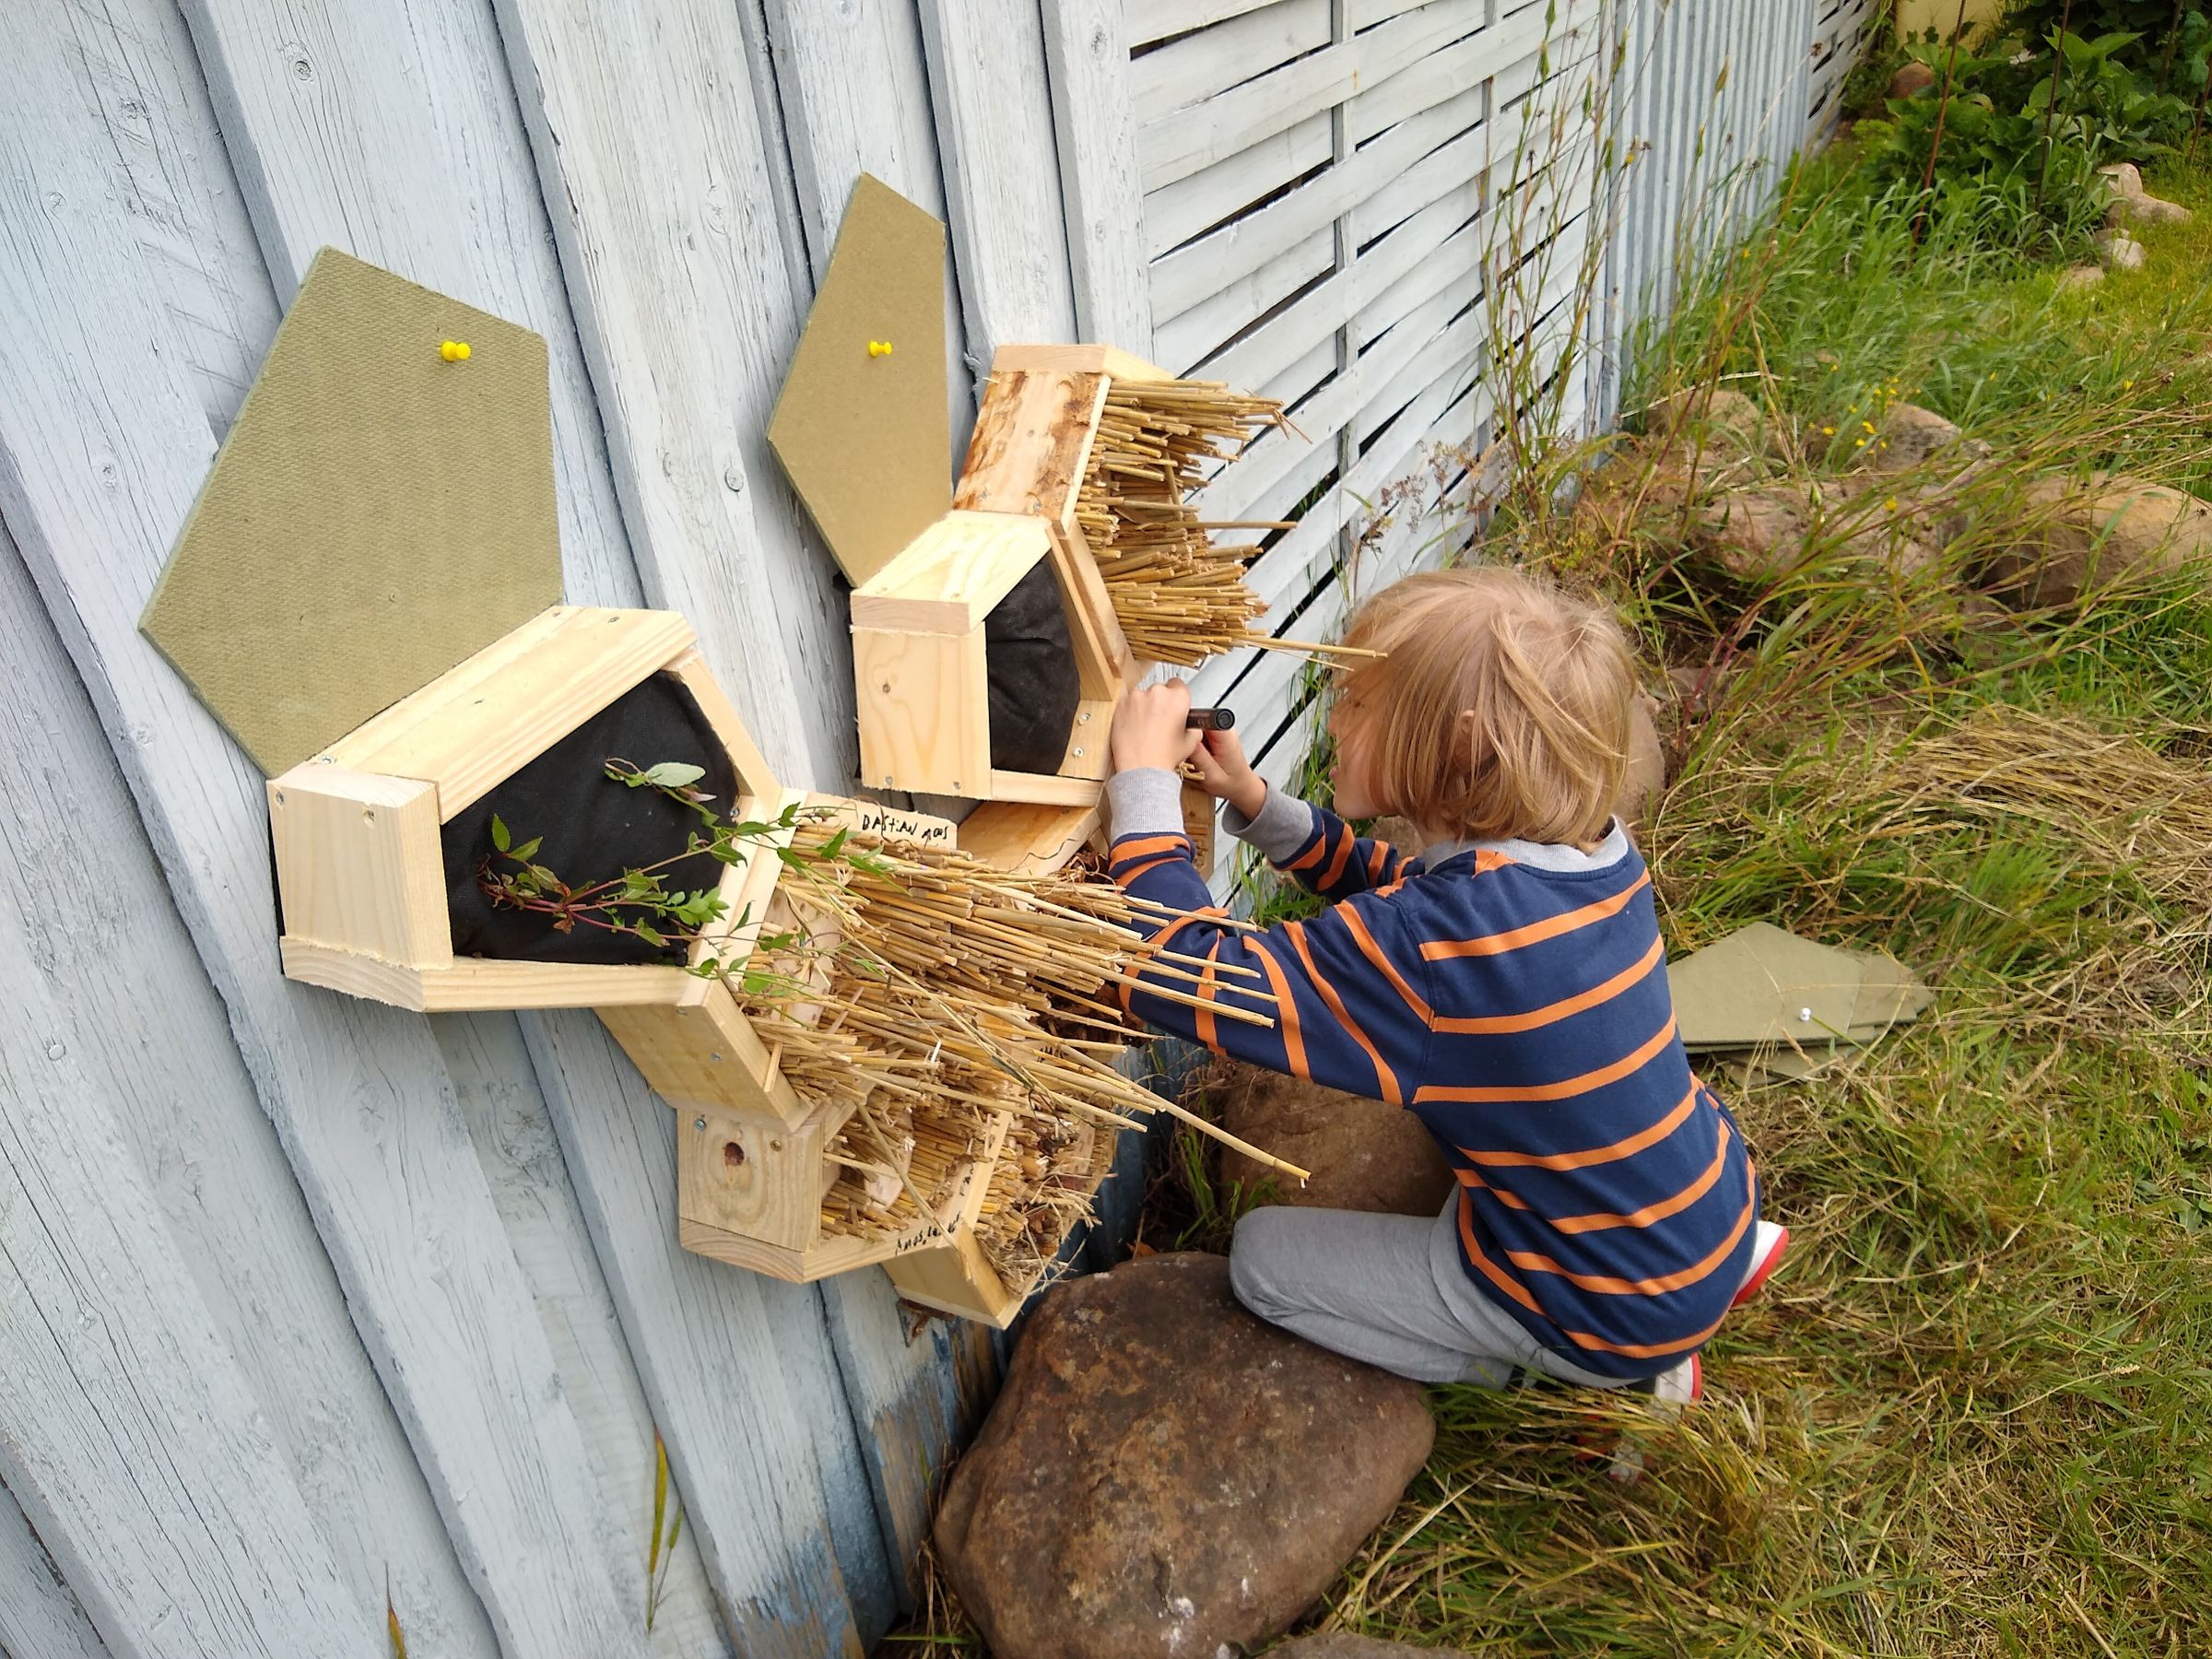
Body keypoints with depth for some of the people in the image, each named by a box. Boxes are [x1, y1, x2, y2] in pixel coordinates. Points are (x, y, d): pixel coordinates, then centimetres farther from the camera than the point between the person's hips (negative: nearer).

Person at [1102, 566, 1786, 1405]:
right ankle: (1727, 1245, 23)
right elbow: (1397, 892, 8)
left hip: (1620, 1309, -7)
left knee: (1264, 1254, 4)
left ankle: (1617, 1377, 6)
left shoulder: (1445, 943, -34)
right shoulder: (1594, 850, -9)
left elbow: (1185, 976, -34)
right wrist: (1256, 804, -2)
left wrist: (1144, 782, -24)